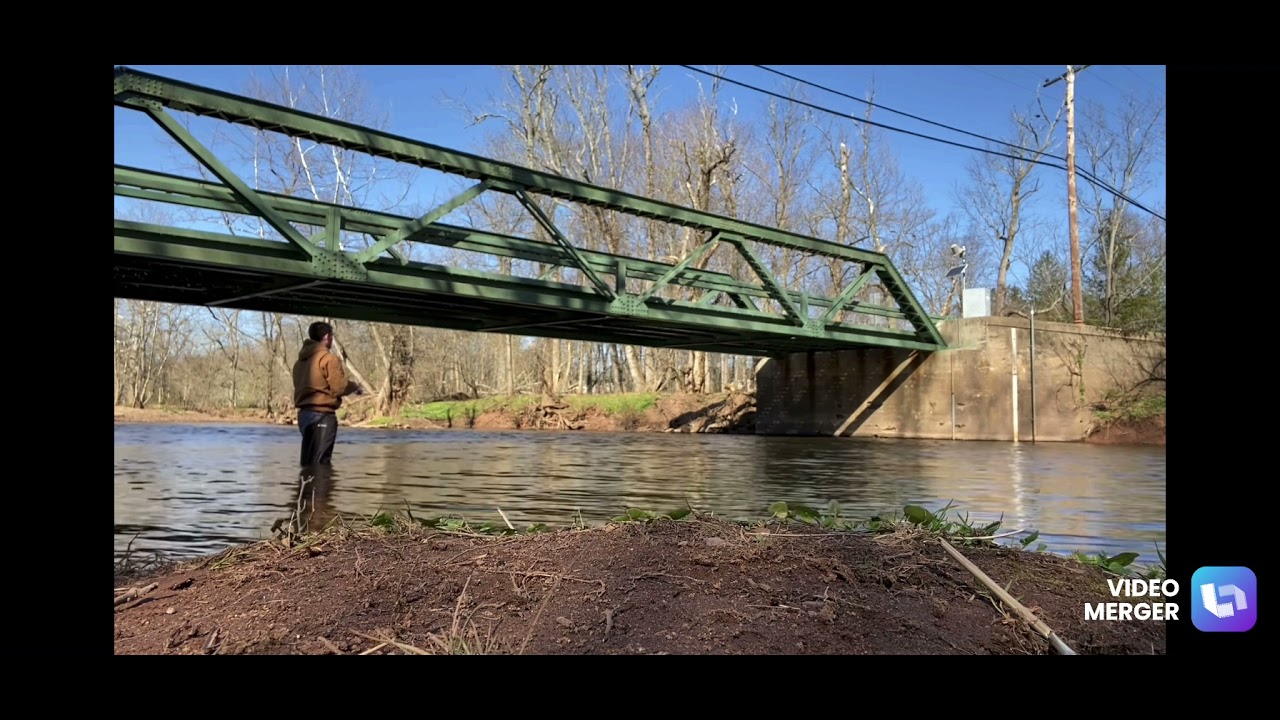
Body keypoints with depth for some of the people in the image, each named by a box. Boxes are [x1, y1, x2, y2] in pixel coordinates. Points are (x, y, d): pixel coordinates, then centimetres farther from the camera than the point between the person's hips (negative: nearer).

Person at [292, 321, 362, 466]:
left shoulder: (300, 360, 15)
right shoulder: (329, 358, -10)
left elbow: (305, 386, 18)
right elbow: (339, 387, -14)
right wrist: (355, 386, 6)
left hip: (304, 413, 8)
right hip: (322, 415, -8)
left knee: (308, 461, 13)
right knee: (319, 463, -7)